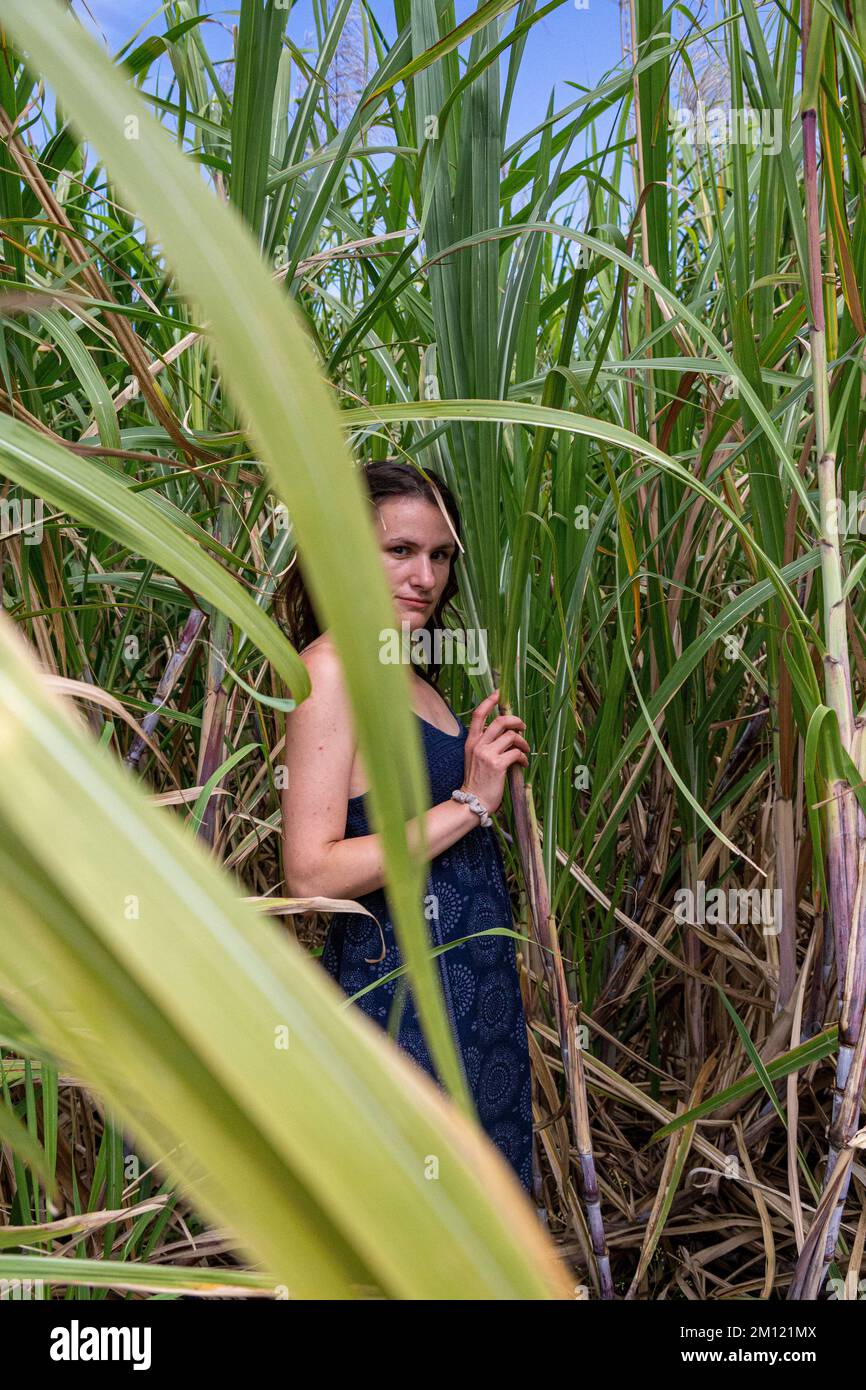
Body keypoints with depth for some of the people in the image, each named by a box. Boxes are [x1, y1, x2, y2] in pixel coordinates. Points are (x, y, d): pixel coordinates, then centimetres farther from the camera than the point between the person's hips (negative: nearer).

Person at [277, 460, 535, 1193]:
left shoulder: (405, 671, 13)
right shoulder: (332, 666, -14)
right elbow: (312, 872, -22)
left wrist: (488, 764, 9)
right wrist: (470, 804, -19)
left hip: (463, 977, 9)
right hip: (401, 978, -9)